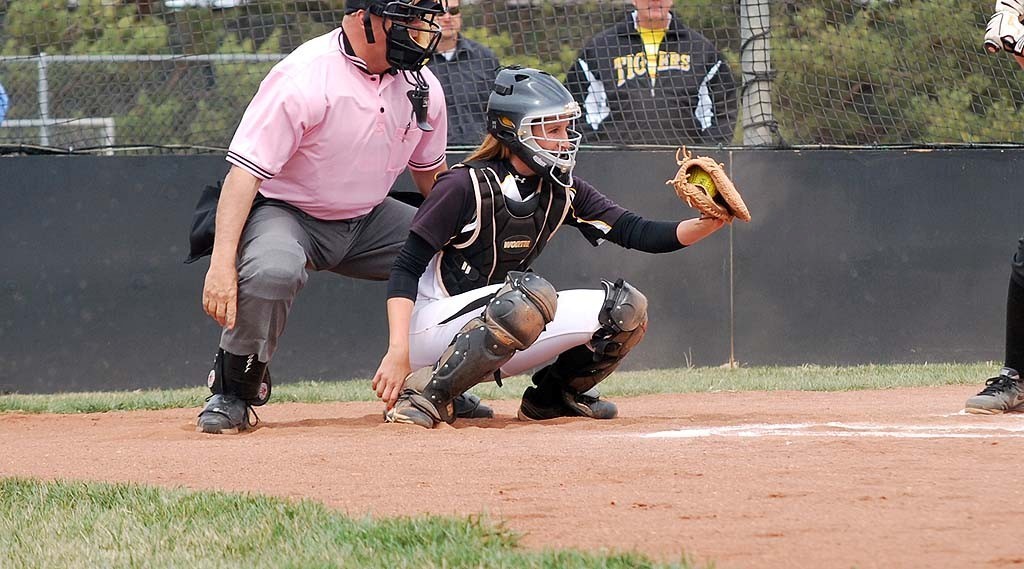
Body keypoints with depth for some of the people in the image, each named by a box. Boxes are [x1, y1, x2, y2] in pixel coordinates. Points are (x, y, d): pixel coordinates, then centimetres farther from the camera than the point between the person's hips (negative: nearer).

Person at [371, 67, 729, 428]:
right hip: (433, 327, -7)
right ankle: (425, 393, -25)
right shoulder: (465, 186, -16)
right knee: (533, 294, -36)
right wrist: (398, 351, -29)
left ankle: (553, 395, 14)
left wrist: (707, 224, -20)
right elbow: (406, 270, -18)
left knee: (626, 309, -6)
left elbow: (635, 232, -3)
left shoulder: (562, 191, 3)